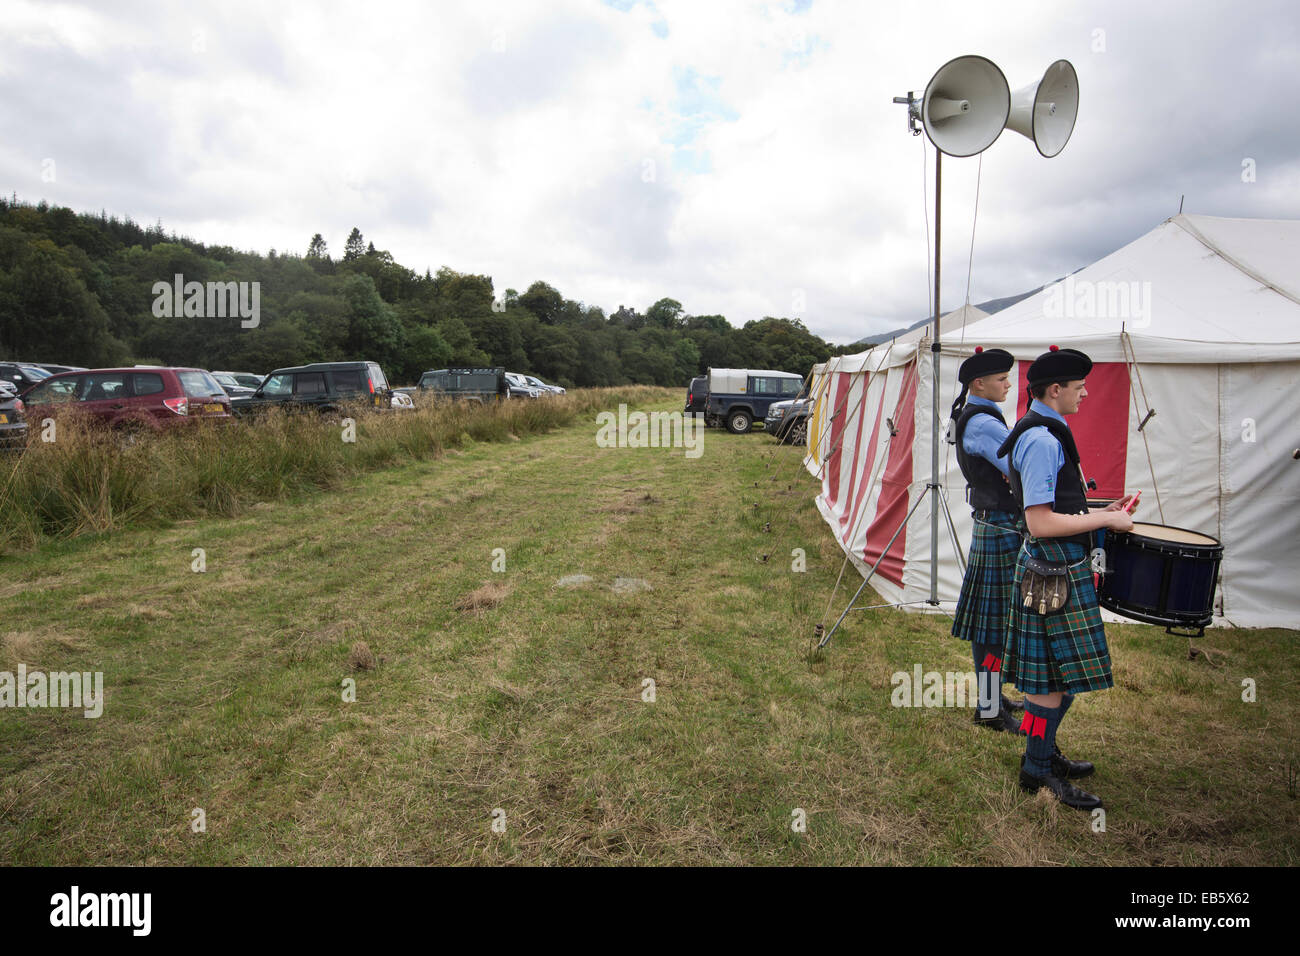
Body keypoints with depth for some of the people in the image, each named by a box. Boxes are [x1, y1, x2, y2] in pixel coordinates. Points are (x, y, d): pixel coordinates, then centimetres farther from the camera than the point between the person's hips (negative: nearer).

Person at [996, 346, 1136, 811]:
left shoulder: (1046, 432, 14)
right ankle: (1037, 771, 11)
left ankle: (1044, 751, 32)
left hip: (1056, 565, 10)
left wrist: (1100, 512, 12)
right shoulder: (1042, 439, -20)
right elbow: (1040, 523, -24)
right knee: (1056, 675, -1)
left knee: (1051, 674, 19)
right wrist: (1106, 520, -15)